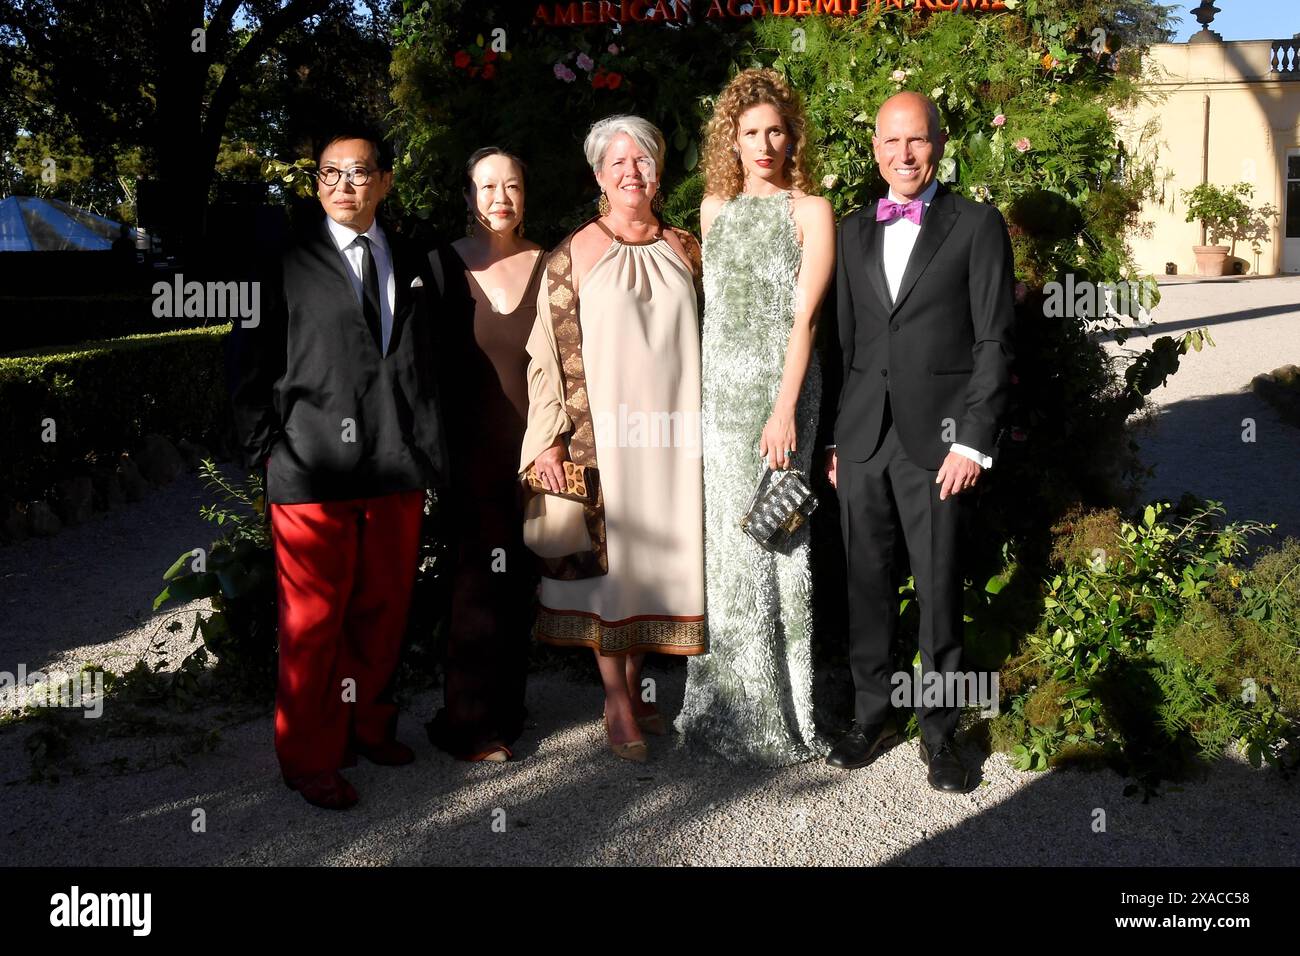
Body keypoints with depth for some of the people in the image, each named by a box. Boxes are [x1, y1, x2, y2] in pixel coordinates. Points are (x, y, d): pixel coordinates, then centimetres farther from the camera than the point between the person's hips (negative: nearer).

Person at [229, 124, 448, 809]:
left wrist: (431, 453, 9)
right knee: (313, 622, 2)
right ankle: (311, 757, 17)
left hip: (399, 471, 4)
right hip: (312, 475, -4)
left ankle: (367, 725, 32)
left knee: (382, 612, 13)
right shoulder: (287, 266, 2)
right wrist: (267, 451, -4)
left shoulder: (413, 266, 14)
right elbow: (249, 371, 2)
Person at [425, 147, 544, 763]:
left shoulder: (546, 265, 4)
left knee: (518, 578, 10)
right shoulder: (444, 264, 0)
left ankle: (505, 708, 26)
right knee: (478, 578, -2)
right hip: (471, 447, -2)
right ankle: (469, 723, 12)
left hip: (532, 446, 2)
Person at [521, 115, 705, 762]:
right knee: (605, 556, 0)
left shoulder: (684, 249, 10)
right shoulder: (573, 255, -1)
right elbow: (549, 355, -3)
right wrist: (550, 439, -10)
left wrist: (705, 428, 12)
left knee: (657, 555, 8)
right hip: (600, 433, -3)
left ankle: (635, 684, 24)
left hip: (671, 434, 3)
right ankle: (617, 703, 12)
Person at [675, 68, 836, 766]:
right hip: (714, 392, 4)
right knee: (721, 543, 8)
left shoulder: (810, 210, -1)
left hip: (776, 390, -4)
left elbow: (804, 315, -9)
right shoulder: (713, 207, 13)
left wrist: (785, 410, -17)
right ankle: (725, 705, 21)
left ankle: (776, 717, 14)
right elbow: (702, 302, 13)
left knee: (767, 542, -1)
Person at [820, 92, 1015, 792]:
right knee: (867, 585, 10)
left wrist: (974, 440, -10)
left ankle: (940, 732, 18)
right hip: (861, 439, 4)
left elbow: (994, 341, -3)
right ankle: (871, 714, 25)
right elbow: (841, 340, 13)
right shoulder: (853, 232, 13)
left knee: (940, 589, 3)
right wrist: (833, 437, 9)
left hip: (935, 439, -3)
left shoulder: (977, 226, 1)